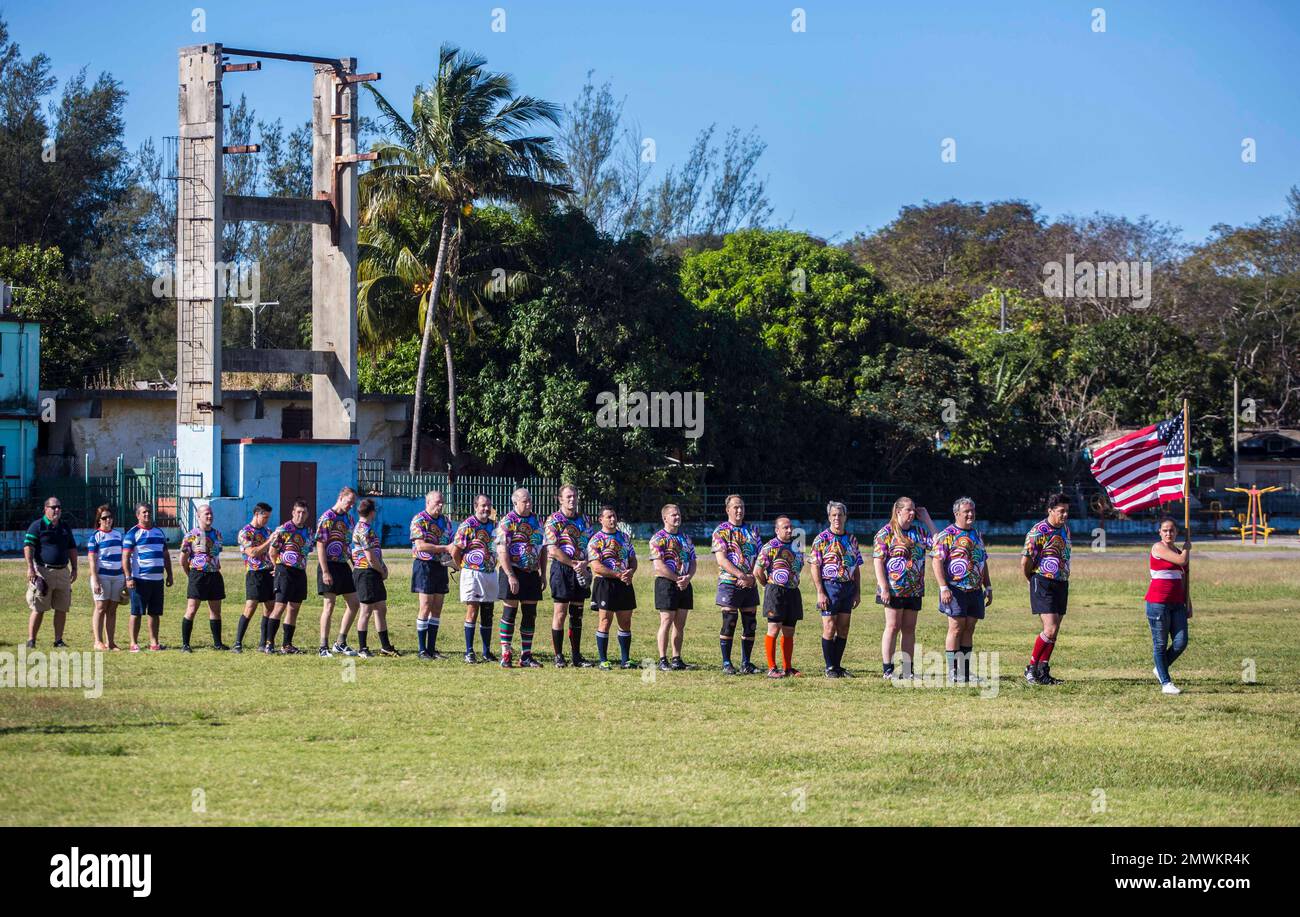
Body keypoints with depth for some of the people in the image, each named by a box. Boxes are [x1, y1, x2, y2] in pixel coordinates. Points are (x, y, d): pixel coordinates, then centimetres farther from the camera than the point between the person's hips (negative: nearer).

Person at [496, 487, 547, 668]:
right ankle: (506, 655, 2)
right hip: (513, 573, -6)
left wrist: (543, 573, 10)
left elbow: (543, 549, 18)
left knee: (530, 616, 6)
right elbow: (502, 551, -14)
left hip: (532, 574, 6)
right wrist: (511, 576, -20)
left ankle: (526, 656, 11)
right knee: (509, 614, -3)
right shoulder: (507, 522, -7)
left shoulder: (536, 521, 12)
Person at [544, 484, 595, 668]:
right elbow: (553, 550, -13)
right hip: (561, 569, -5)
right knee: (560, 613, -4)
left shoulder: (583, 519, 12)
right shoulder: (553, 520, -5)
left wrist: (585, 563, -7)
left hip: (581, 570, 5)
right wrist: (575, 564, -14)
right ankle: (559, 656, 0)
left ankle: (576, 656, 12)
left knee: (577, 615, 8)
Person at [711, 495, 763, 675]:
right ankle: (726, 664, 0)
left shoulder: (752, 531, 13)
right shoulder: (721, 531, 0)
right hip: (729, 583, -5)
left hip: (750, 584, 5)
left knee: (750, 624, 4)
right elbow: (721, 560, -10)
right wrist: (741, 575, -19)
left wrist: (752, 577, -8)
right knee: (729, 624, -6)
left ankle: (746, 663, 12)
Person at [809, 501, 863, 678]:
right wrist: (820, 593, -14)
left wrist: (857, 592, 10)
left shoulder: (851, 540, 12)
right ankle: (829, 668, 2)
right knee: (829, 628, -5)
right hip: (830, 585, -5)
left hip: (848, 586, 5)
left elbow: (857, 568, 17)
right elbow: (814, 566, -7)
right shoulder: (822, 539, -3)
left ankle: (838, 665, 14)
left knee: (843, 629, 6)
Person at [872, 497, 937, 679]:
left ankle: (908, 669, 11)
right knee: (893, 627, -3)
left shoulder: (919, 531, 12)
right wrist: (884, 588, -15)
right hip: (894, 589, -5)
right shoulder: (886, 533, -4)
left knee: (909, 628, 7)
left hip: (914, 590, 5)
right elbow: (878, 561, -8)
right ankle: (887, 669, 1)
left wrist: (927, 519, 5)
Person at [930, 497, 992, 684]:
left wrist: (988, 587, 18)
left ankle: (965, 672, 9)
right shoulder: (947, 535, -5)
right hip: (956, 590, -6)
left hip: (975, 591, 6)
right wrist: (943, 588, -19)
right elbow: (937, 561, -11)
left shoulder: (977, 535, 16)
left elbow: (983, 562, 23)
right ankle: (953, 672, -3)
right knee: (956, 628, -7)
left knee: (969, 630, 6)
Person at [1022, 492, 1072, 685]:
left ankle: (1043, 672, 13)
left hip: (1061, 584, 8)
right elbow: (1025, 562, -12)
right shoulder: (1038, 532, -15)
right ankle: (1031, 668, -3)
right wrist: (1033, 580, 3)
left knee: (1053, 633, 7)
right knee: (1050, 630, -15)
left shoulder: (1065, 528, 10)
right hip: (1043, 585, -8)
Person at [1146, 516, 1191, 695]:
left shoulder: (1178, 552, 17)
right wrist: (1187, 548, 5)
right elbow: (1182, 561, -16)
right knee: (1160, 643, 1)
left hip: (1177, 603, 7)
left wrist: (1188, 604, 21)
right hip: (1158, 602, -7)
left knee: (1181, 642, -1)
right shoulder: (1158, 548, -7)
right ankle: (1165, 682, 6)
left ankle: (1161, 669, 23)